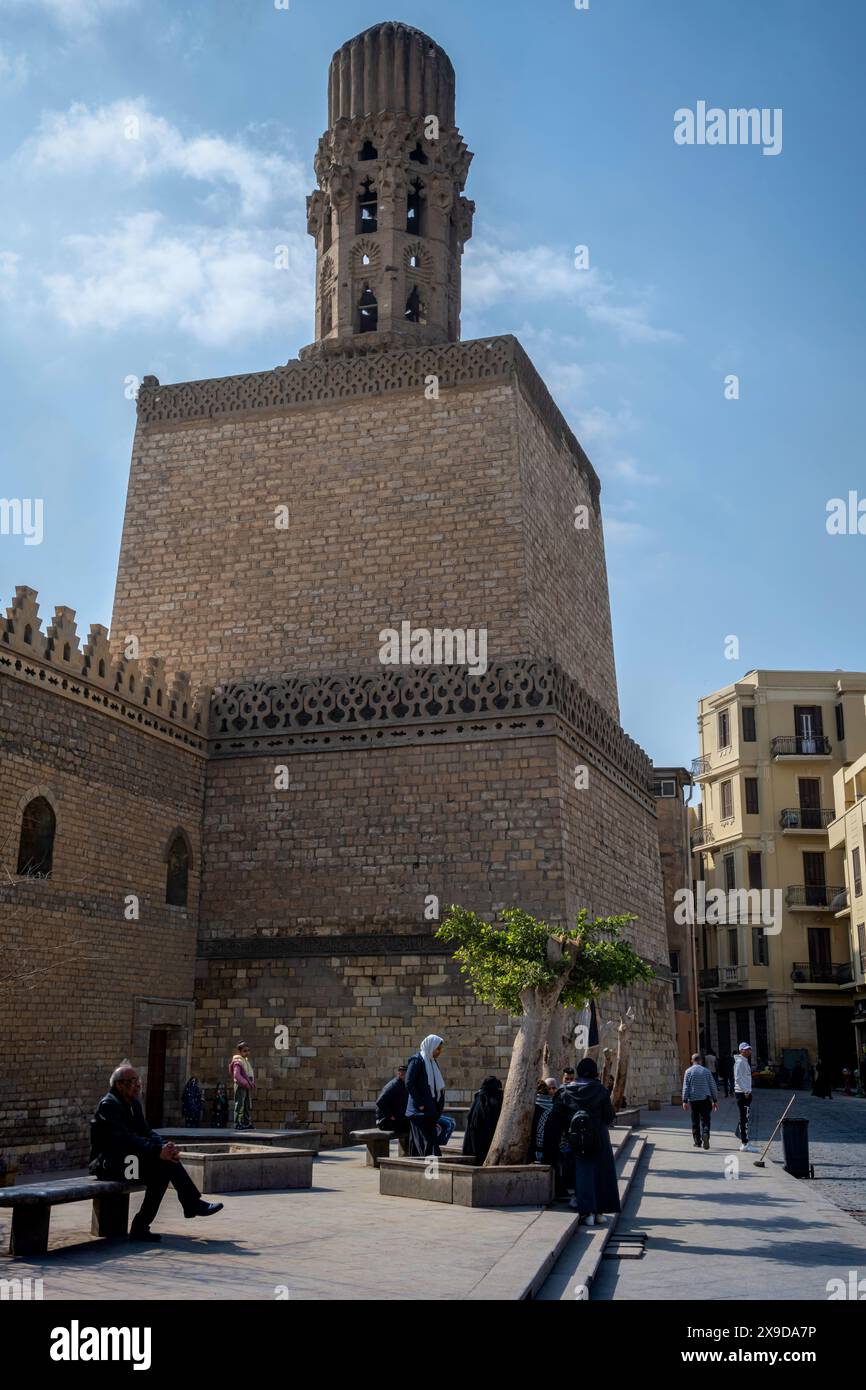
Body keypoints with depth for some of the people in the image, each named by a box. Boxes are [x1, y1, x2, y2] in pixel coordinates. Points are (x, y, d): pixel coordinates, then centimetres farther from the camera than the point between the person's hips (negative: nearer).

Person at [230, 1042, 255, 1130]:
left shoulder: (247, 1062, 16)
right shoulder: (237, 1062, -12)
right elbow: (237, 1075, -22)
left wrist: (253, 1084, 7)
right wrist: (246, 1084, -24)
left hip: (248, 1087, 9)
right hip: (240, 1086, -9)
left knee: (248, 1106, 12)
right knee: (240, 1105, -9)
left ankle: (247, 1123, 19)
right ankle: (238, 1124, -6)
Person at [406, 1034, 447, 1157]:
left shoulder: (432, 1062, 17)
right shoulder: (417, 1060, -9)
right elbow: (409, 1083, -15)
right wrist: (420, 1104, -17)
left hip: (430, 1111, 9)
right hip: (419, 1113, -9)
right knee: (427, 1142, -13)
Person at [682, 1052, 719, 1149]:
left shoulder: (688, 1071, 1)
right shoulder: (706, 1071, 4)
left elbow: (685, 1087, -3)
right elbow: (713, 1086, 6)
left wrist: (685, 1101, -2)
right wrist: (715, 1100, 12)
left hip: (693, 1099, 0)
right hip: (705, 1099, 0)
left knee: (695, 1122, 10)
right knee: (705, 1119, 0)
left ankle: (697, 1142, 13)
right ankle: (705, 1134, -26)